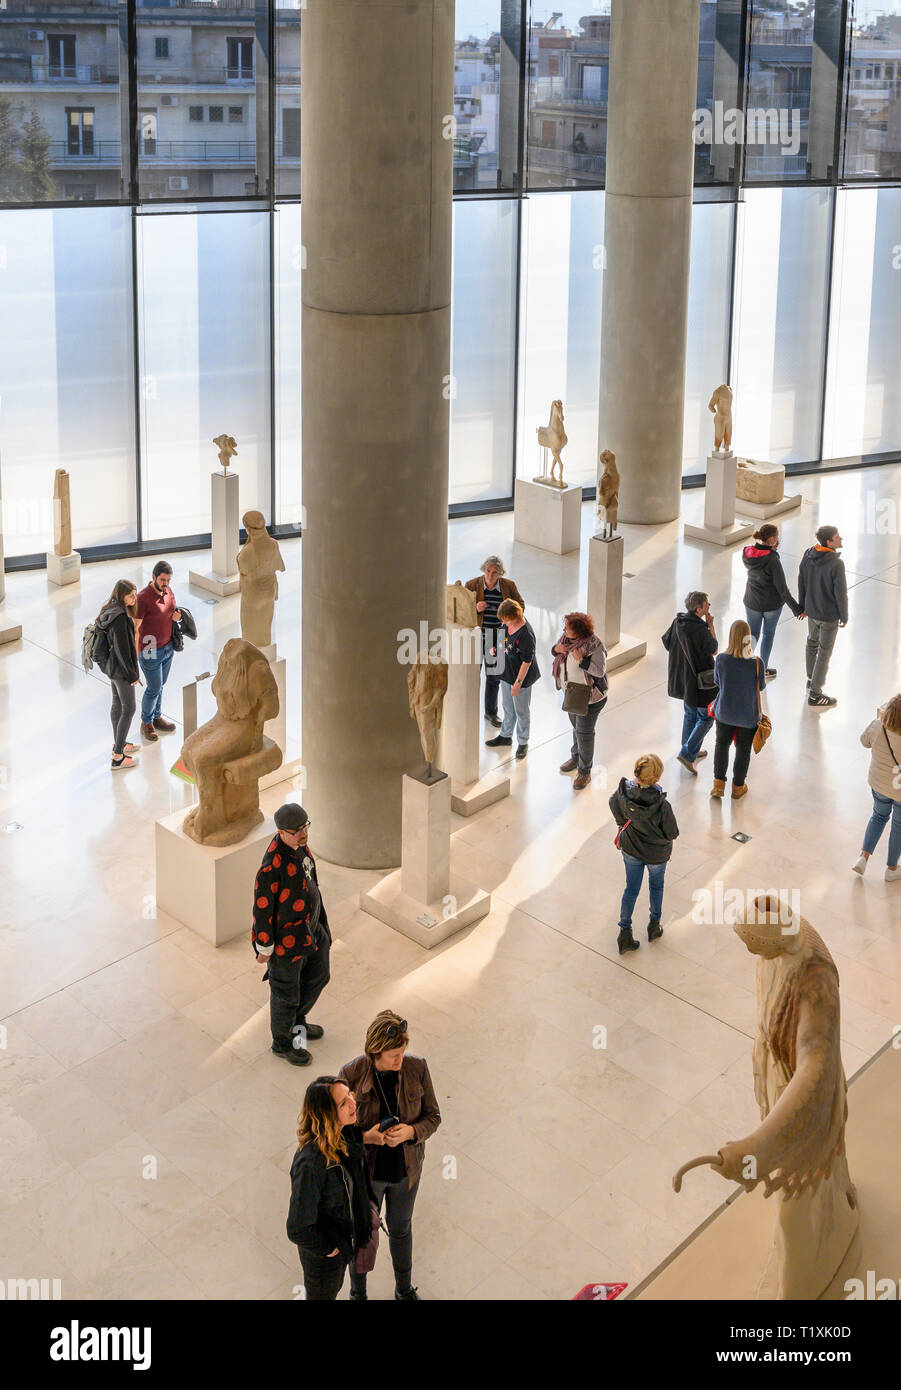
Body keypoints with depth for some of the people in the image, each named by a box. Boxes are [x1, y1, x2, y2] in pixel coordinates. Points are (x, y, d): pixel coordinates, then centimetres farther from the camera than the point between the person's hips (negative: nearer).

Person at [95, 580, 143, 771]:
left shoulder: (110, 611, 2)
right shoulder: (120, 618, -28)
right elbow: (122, 649, -26)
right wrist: (132, 675, -17)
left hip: (111, 665, 10)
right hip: (121, 669, -10)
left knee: (117, 703, 24)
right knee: (128, 709, 0)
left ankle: (118, 744, 41)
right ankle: (118, 757, 4)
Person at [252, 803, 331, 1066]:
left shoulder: (300, 845, -7)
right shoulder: (273, 866, -34)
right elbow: (262, 907, -24)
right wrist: (264, 947, -15)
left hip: (310, 927, 9)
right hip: (286, 938, -9)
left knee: (318, 975, 25)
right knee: (286, 993, 12)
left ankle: (297, 1022, 51)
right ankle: (282, 1042, 36)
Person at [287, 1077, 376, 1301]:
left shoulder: (348, 1134, -15)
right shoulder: (310, 1163, -40)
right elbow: (297, 1230, -33)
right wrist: (328, 1248, -19)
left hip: (344, 1239, 7)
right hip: (323, 1257, -7)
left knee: (334, 1290, 31)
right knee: (322, 1296, 21)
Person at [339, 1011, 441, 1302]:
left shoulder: (417, 1068, -19)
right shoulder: (351, 1075, -25)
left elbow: (433, 1116, -7)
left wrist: (410, 1131, -27)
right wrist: (365, 1137, -31)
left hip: (406, 1169, 2)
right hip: (366, 1169, -2)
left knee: (401, 1229, 26)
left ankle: (404, 1288, 52)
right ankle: (358, 1292, 48)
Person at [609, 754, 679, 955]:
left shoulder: (625, 791, -26)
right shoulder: (661, 806, -37)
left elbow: (613, 805, -2)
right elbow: (672, 834, -22)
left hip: (630, 850, 2)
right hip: (657, 854, -2)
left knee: (631, 889, 23)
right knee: (656, 885, 27)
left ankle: (625, 932, 27)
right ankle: (654, 924, 46)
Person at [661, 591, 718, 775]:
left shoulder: (678, 622, -6)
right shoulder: (700, 630, -28)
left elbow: (666, 642, 7)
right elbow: (713, 650, -11)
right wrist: (711, 626, -7)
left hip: (682, 676, 8)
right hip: (699, 681, -8)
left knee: (690, 714, 24)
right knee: (706, 718, 7)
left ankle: (692, 751, 36)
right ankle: (687, 754, 0)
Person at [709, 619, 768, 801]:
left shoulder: (721, 659, -19)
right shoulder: (757, 663, -24)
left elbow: (718, 683, -3)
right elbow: (761, 687, -8)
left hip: (725, 712, 1)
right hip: (748, 716, -1)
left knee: (722, 744, 24)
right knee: (743, 749, 18)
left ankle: (719, 784, 26)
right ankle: (738, 787, 34)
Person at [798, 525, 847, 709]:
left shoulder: (808, 555, -11)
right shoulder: (836, 564, -30)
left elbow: (801, 582, 1)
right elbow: (841, 594, -22)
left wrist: (802, 606, 15)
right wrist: (844, 617, -7)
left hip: (811, 610, 7)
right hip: (829, 615, -6)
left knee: (812, 642, 28)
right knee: (824, 652, 8)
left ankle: (811, 678, 48)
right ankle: (814, 694, 19)